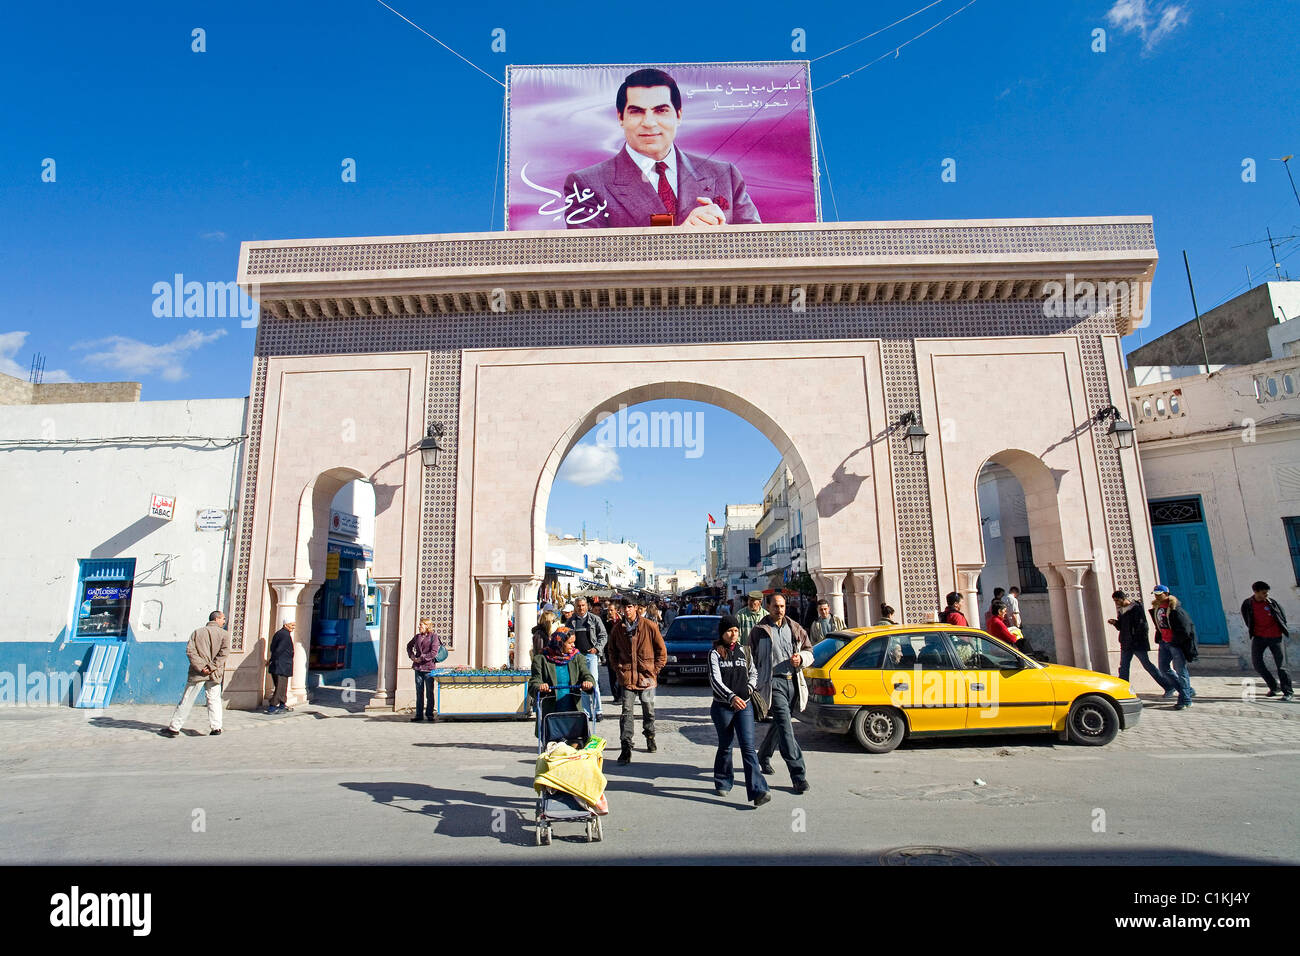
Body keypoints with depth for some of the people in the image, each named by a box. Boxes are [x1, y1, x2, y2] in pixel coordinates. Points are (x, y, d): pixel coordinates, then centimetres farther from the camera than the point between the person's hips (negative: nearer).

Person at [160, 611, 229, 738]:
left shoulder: (197, 632, 8)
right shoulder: (224, 634, 2)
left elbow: (190, 650, -4)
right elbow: (224, 651, -13)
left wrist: (201, 667, -8)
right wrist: (212, 667, -11)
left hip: (197, 674, 1)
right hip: (214, 674, -1)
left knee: (186, 700, 9)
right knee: (214, 700, 6)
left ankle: (174, 728, 14)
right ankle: (215, 727, 0)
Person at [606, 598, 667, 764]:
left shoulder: (649, 626, -5)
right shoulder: (618, 628, 3)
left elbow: (662, 650, 2)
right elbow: (611, 650, 17)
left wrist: (655, 669, -2)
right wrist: (617, 667, 6)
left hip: (647, 676, -1)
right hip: (627, 677, 1)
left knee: (648, 711, 13)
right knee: (627, 711, -5)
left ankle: (650, 738, 36)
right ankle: (626, 747, -1)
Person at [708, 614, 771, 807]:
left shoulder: (744, 652, 8)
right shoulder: (715, 653, -5)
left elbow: (753, 673, 22)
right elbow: (715, 680, -17)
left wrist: (750, 687, 2)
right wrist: (731, 697, -31)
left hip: (744, 706, 2)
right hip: (722, 706, -2)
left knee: (748, 747, -7)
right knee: (725, 747, 11)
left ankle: (757, 791, -12)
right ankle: (723, 783, 31)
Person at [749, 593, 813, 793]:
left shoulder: (795, 628, 12)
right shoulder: (759, 630, 1)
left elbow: (809, 651, 18)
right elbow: (751, 659, 8)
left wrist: (801, 658, -4)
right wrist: (755, 682, 5)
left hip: (793, 681, 5)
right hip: (773, 682, -5)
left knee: (779, 724, 17)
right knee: (785, 726, -14)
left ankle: (763, 757, 40)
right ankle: (799, 775, -13)